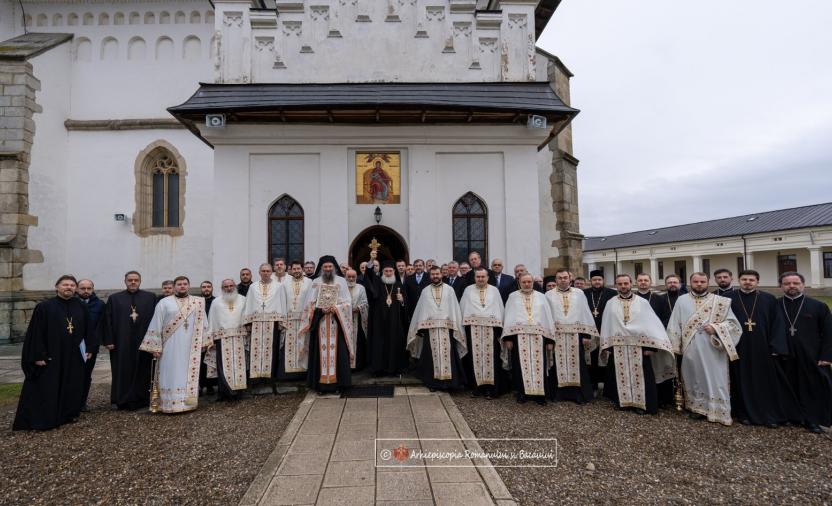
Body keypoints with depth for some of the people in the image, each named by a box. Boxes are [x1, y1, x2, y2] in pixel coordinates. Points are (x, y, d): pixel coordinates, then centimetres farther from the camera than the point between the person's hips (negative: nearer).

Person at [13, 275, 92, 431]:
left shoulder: (81, 307, 5)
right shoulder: (44, 307, -7)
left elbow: (88, 329, 11)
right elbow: (36, 333, -8)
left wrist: (89, 348, 7)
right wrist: (38, 355, -12)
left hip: (74, 356, 4)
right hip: (51, 356, -4)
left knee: (72, 387, 12)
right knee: (47, 388, 2)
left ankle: (69, 414, 25)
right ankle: (41, 419, 12)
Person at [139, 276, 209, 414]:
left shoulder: (198, 303, 6)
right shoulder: (164, 303, 1)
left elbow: (203, 324, 9)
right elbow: (156, 326, -1)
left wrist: (203, 341, 5)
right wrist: (155, 347, -5)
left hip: (191, 347, 2)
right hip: (170, 347, -2)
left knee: (189, 374, 6)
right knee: (171, 375, 0)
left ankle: (188, 402, 14)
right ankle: (170, 403, 7)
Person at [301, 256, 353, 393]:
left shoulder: (341, 281, 5)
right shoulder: (316, 282, 7)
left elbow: (347, 302, 3)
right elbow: (310, 303, 5)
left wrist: (336, 308, -13)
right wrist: (321, 310, -11)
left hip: (336, 322, 0)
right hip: (320, 322, 1)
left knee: (337, 350, -2)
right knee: (321, 351, 0)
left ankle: (337, 382, 4)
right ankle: (321, 383, 4)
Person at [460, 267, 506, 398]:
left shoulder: (494, 290, 10)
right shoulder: (468, 290, 11)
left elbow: (500, 309, 7)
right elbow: (462, 308, 9)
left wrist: (499, 326, -1)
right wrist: (466, 322, 0)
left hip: (491, 327, 0)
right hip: (473, 327, 0)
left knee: (490, 356, -3)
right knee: (475, 356, 0)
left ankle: (491, 388, 3)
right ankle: (477, 386, 8)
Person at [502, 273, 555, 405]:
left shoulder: (541, 297, 13)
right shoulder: (513, 296, 10)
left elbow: (548, 316, 8)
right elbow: (508, 316, 4)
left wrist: (550, 339, -1)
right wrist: (508, 338, -7)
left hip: (538, 335, 1)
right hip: (519, 335, -1)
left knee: (539, 365, -1)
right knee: (521, 364, 1)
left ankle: (540, 393, 8)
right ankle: (522, 392, 11)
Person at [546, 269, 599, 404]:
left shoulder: (579, 293, 6)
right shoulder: (549, 295, 4)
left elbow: (585, 313, 4)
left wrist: (586, 334, -3)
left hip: (576, 335, 0)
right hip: (556, 335, 0)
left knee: (578, 365, 3)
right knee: (559, 365, 5)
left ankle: (580, 395, 11)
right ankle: (560, 394, 15)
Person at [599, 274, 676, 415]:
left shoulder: (642, 302, 0)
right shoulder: (611, 303, 4)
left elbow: (652, 324, -4)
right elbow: (606, 325, 5)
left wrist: (651, 346, -12)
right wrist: (606, 346, 1)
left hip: (639, 346, -1)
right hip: (617, 347, 1)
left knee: (640, 376, 4)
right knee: (621, 376, 9)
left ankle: (641, 404, 17)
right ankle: (622, 401, 23)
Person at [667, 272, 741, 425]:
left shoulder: (721, 301, 1)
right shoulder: (682, 300, 4)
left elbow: (733, 323, 1)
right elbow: (675, 325, 5)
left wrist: (716, 328, -17)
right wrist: (675, 347, 1)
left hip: (713, 349, -1)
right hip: (691, 349, 2)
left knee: (715, 379, 1)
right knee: (694, 377, 11)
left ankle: (719, 412, 11)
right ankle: (697, 407, 24)